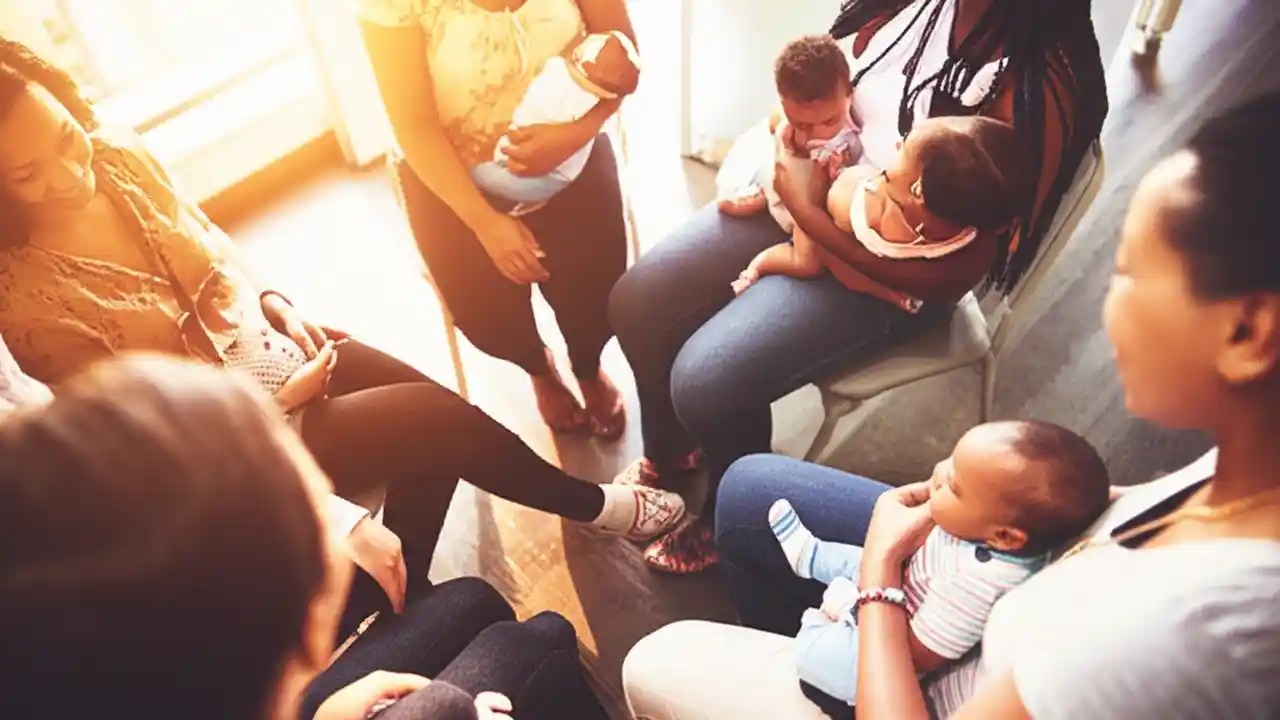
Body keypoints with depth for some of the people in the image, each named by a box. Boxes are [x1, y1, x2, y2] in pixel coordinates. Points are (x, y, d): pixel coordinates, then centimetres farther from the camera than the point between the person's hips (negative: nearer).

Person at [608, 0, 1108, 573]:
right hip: (804, 188, 7)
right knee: (637, 301, -4)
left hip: (890, 274, -6)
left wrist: (810, 213, -25)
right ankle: (669, 451, 26)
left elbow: (952, 275, -24)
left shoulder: (1040, 88, -28)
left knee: (705, 380, -20)